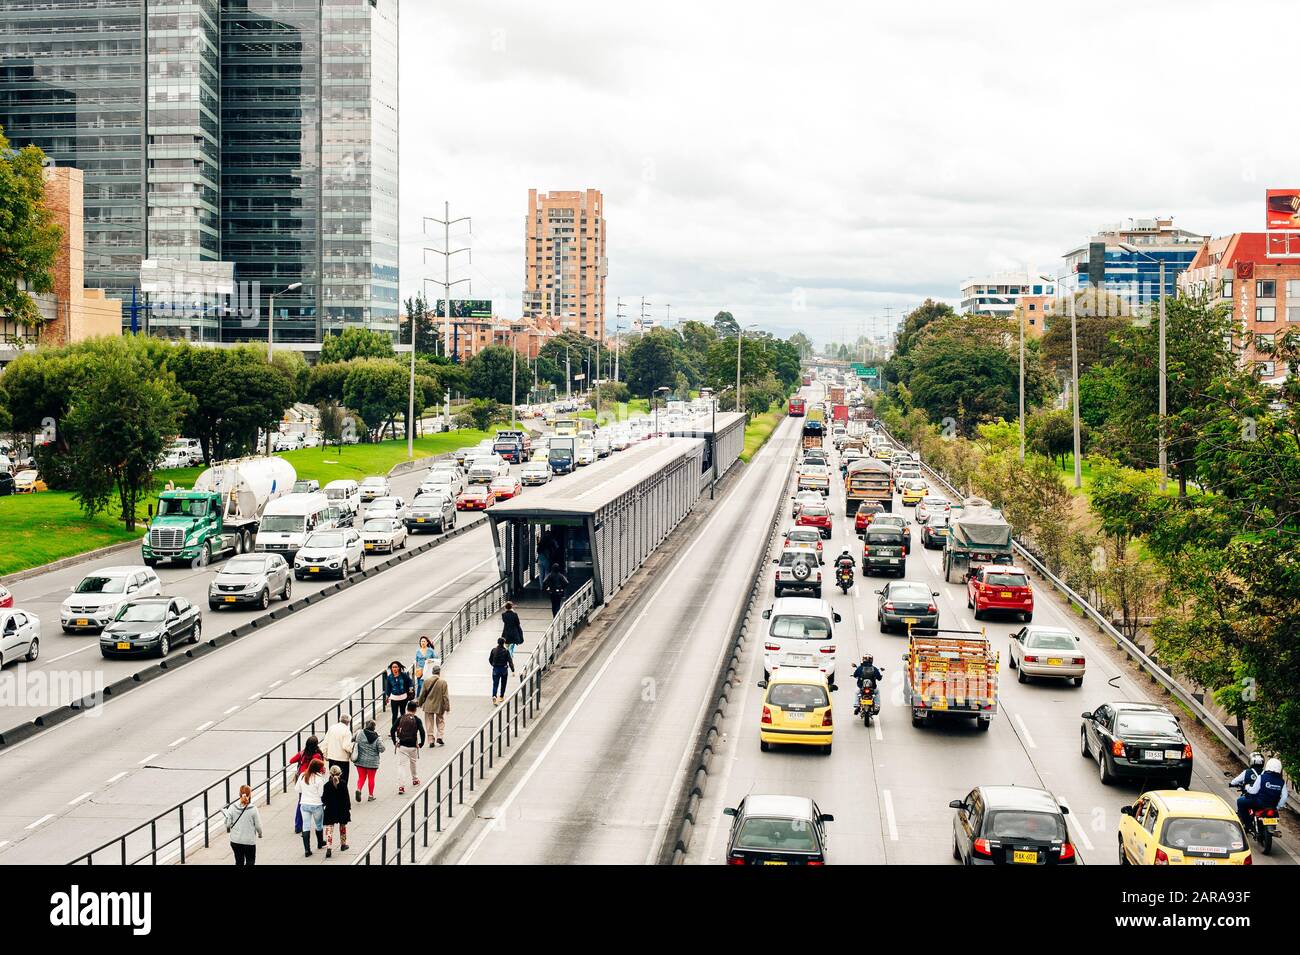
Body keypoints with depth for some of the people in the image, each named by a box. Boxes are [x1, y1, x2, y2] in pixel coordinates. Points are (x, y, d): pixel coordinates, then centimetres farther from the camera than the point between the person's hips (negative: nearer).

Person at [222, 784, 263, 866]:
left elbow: (228, 824, -4)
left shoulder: (232, 807, -10)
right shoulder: (253, 809, -15)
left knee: (239, 862, 18)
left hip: (235, 840, 3)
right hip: (249, 841, -3)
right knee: (250, 862, 12)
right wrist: (260, 834, 13)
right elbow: (258, 825, -9)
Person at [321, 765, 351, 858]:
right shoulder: (343, 783, -10)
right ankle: (343, 844, 36)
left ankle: (329, 848, -15)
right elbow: (346, 797, -7)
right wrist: (349, 808, 3)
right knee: (342, 827, 22)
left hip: (330, 811, -2)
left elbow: (324, 799, -8)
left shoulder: (327, 785, -12)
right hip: (342, 809, 2)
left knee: (329, 829, -1)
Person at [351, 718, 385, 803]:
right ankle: (371, 796, 20)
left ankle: (358, 789, -11)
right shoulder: (377, 738, -13)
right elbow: (381, 749, -10)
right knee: (371, 778, 13)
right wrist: (380, 738, 0)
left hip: (360, 761, 2)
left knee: (361, 777, 15)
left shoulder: (359, 733, -7)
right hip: (372, 762, -2)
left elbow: (352, 740, 4)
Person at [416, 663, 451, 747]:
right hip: (439, 706, -1)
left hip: (428, 706, 1)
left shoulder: (426, 681, -7)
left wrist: (420, 703, 17)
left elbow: (423, 694, 1)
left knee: (429, 724, 9)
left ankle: (431, 741, 9)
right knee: (440, 721, 19)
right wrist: (447, 707, -5)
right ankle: (439, 737, 7)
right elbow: (445, 696, -12)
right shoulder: (443, 682, -14)